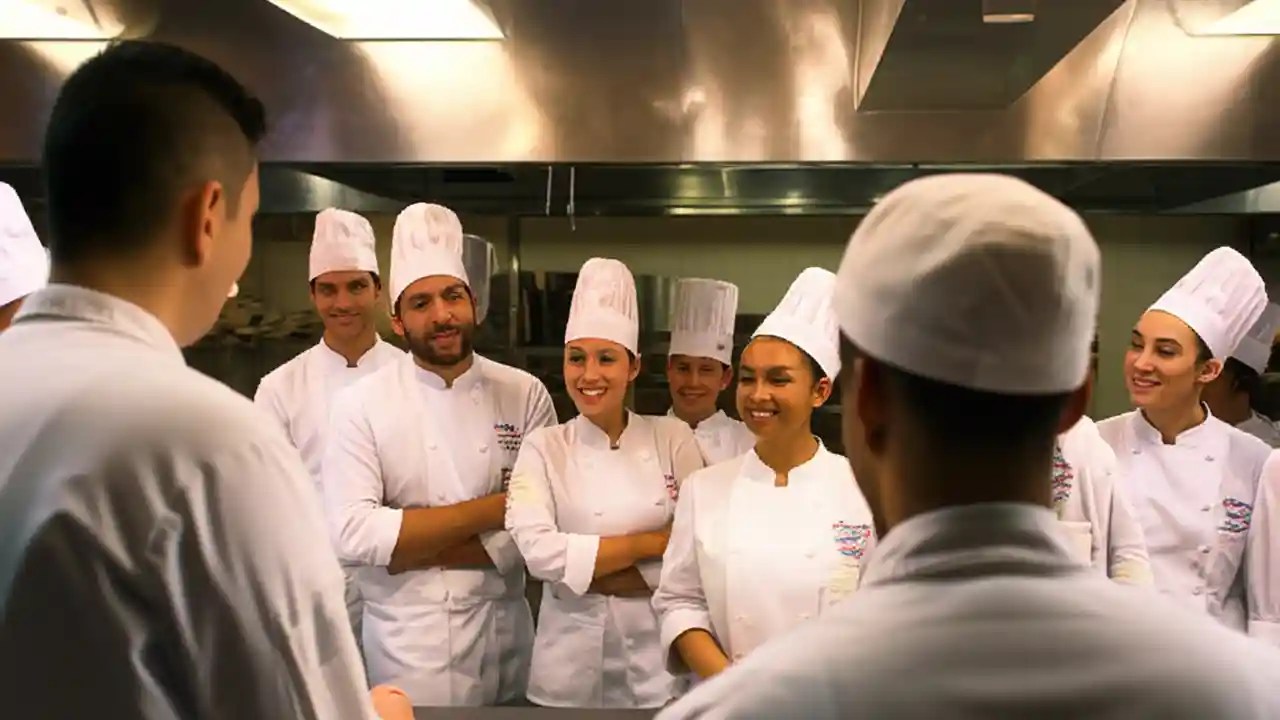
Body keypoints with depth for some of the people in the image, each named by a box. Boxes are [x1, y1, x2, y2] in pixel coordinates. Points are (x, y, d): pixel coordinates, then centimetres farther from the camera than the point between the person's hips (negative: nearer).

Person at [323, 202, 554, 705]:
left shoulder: (525, 396, -3)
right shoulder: (360, 405, -7)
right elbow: (352, 534, -17)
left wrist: (407, 548, -14)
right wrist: (492, 509, -16)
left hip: (503, 636, 2)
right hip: (405, 642, -2)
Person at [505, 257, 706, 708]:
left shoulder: (673, 439, -1)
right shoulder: (543, 448, -3)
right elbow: (539, 552, -16)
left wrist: (586, 570, -13)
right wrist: (653, 542, -13)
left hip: (658, 662, 1)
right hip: (571, 665, -1)